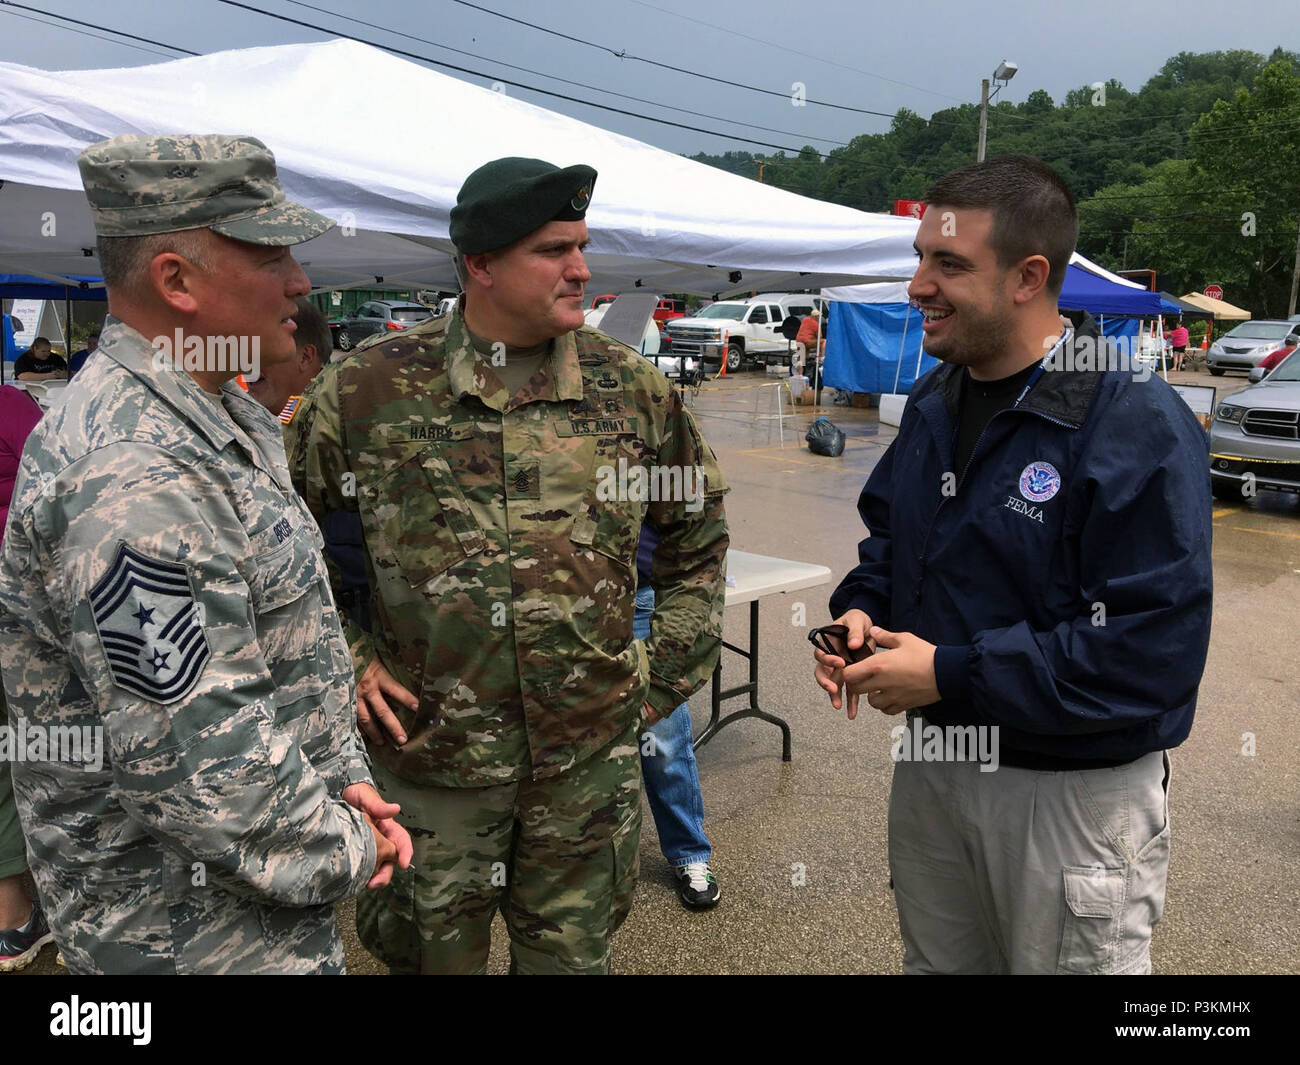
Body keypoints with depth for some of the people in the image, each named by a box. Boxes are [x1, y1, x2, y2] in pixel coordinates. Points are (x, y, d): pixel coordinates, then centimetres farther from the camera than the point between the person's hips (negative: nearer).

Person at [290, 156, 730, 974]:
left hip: (591, 761, 1)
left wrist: (667, 675, 6)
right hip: (428, 762, -1)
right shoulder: (363, 392, -8)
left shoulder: (635, 391, -3)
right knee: (431, 952, 19)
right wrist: (346, 663, -2)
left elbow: (699, 539, 10)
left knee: (573, 956, 20)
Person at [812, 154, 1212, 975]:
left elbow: (1154, 652, -25)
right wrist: (861, 608, -5)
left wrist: (951, 673, -24)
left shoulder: (1138, 427, -22)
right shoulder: (934, 400, 3)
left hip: (1074, 795, -6)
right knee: (936, 960, 25)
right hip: (932, 766, 7)